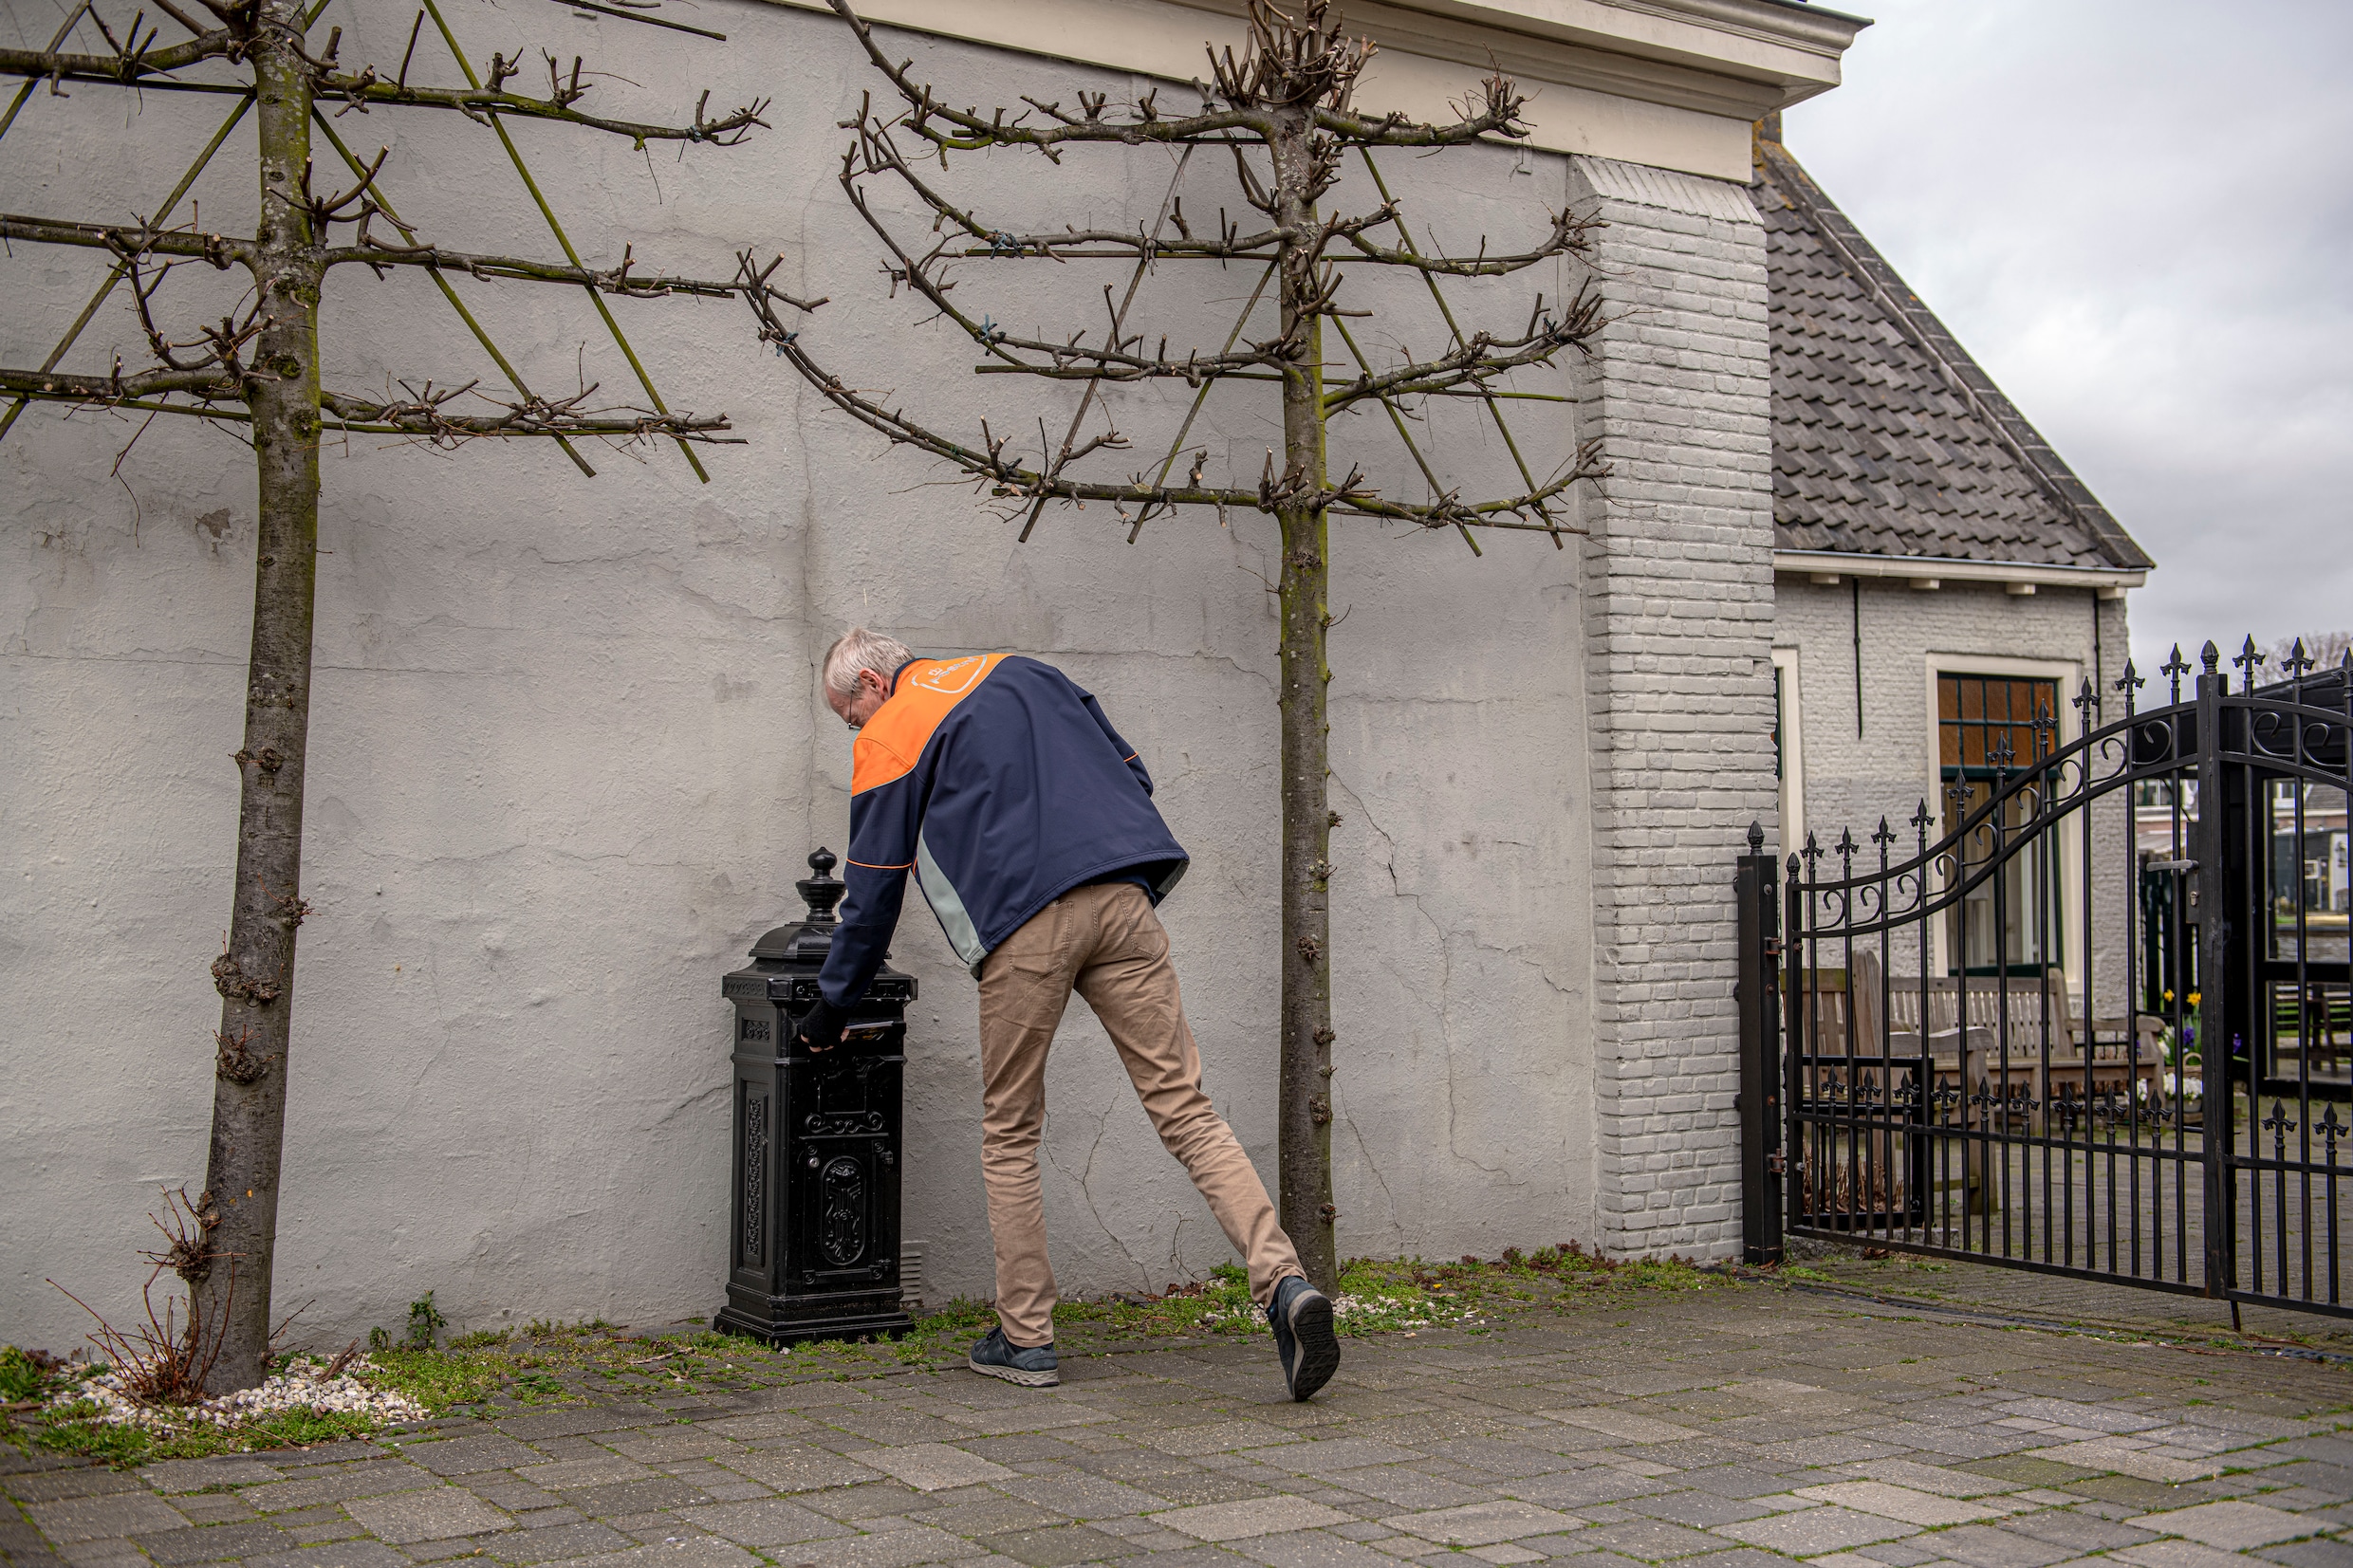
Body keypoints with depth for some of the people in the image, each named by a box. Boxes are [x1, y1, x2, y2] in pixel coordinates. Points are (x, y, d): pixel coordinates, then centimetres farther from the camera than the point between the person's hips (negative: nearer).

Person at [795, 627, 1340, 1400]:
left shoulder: (886, 741, 12)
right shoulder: (1018, 671, 27)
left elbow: (873, 893, 13)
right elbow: (1130, 771, 23)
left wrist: (830, 1007, 26)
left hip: (1021, 925, -4)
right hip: (1122, 900, 4)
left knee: (1009, 1134, 12)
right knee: (1184, 1107, 1)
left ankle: (1025, 1339, 16)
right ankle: (1282, 1281, -15)